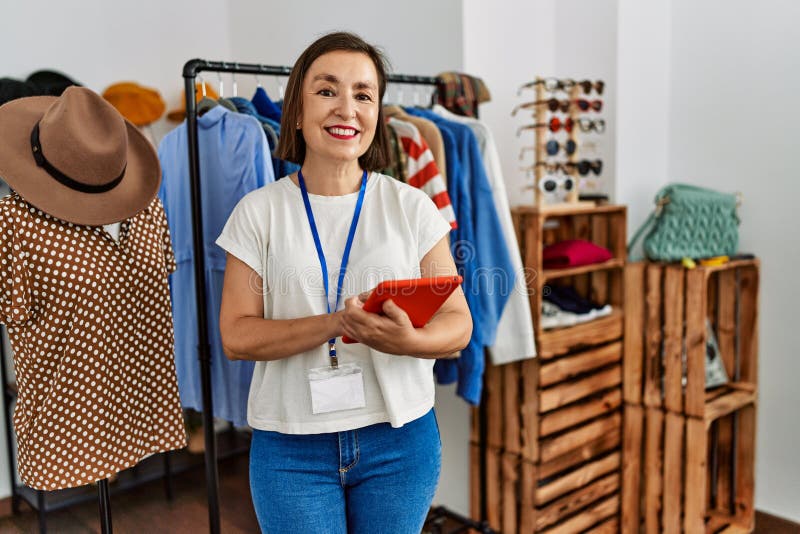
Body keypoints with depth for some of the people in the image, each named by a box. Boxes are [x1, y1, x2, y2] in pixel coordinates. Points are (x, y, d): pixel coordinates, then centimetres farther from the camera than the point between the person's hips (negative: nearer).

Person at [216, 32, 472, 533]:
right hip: (290, 448, 0)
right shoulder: (258, 212, -1)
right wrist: (338, 323, -22)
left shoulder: (412, 207, -2)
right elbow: (237, 336, -6)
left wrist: (408, 341, -24)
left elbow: (458, 323, -1)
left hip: (399, 439, 1)